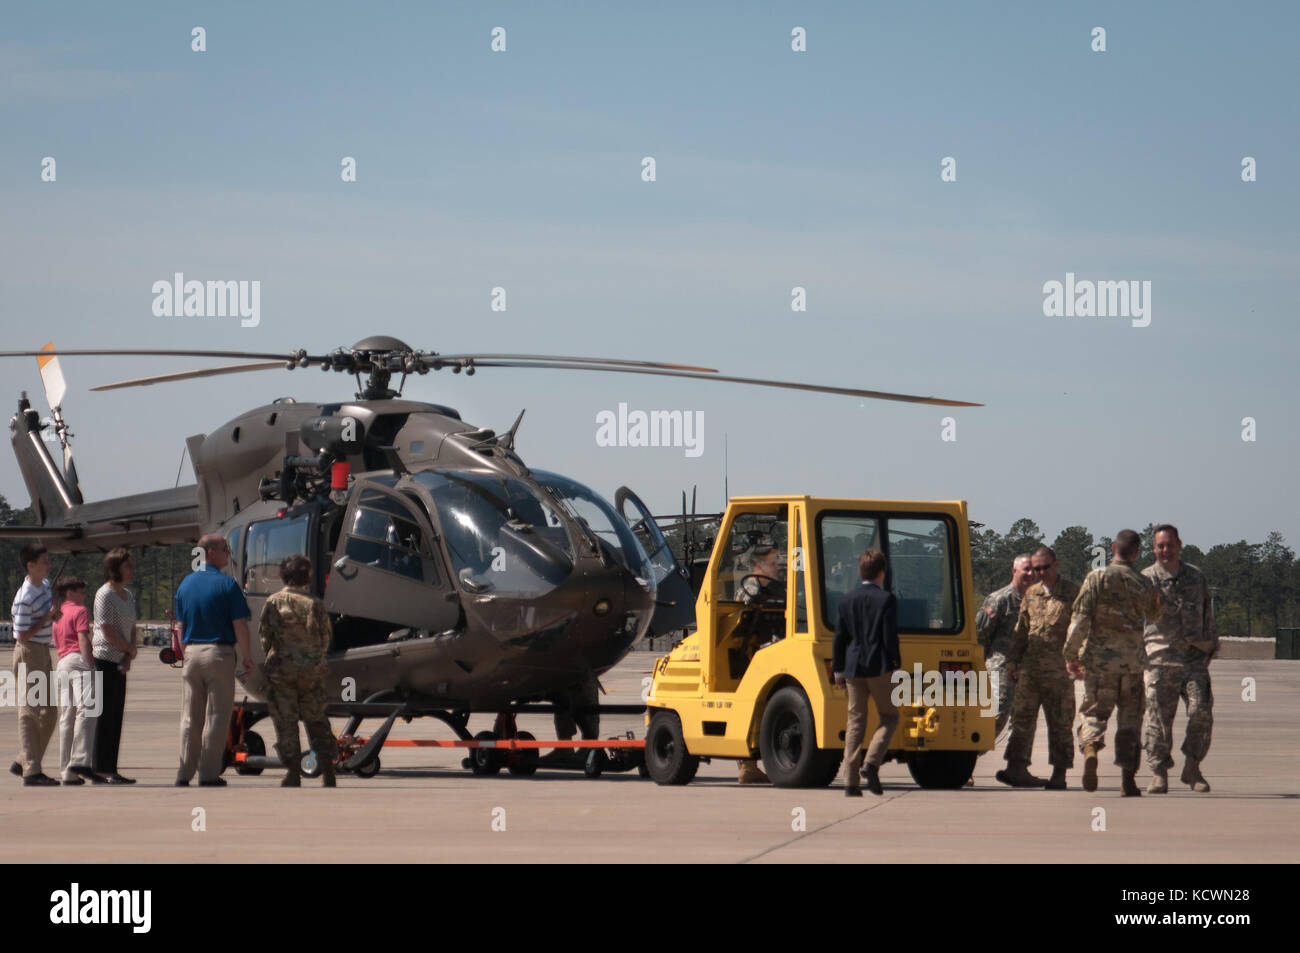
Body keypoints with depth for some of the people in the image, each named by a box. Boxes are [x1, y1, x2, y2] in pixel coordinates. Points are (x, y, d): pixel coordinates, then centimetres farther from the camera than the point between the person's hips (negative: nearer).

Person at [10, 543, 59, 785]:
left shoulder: (46, 585, 7)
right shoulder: (24, 598, -20)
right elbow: (23, 636, -20)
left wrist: (55, 611, 5)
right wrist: (47, 617, -18)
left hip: (43, 651, 9)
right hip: (28, 653, -9)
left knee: (48, 712, 12)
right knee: (29, 711, -8)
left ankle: (23, 762, 21)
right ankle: (31, 771, -8)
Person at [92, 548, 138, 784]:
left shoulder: (128, 595, 16)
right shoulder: (105, 594, -11)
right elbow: (108, 631, -16)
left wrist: (129, 657, 0)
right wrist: (130, 650, -4)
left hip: (121, 663, 8)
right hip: (106, 659, -8)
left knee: (116, 716, 8)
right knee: (106, 715, -8)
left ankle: (111, 769, 11)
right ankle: (101, 771, -6)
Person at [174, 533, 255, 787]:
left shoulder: (185, 584, 10)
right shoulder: (227, 584, -8)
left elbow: (181, 626, 14)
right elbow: (240, 626, -10)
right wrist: (248, 658, -3)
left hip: (192, 652, 5)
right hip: (219, 652, -5)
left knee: (190, 718, 10)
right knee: (216, 717, 0)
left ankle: (184, 773, 10)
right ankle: (209, 774, 0)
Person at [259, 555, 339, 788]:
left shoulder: (273, 602, -3)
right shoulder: (315, 604, -2)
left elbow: (264, 635, 0)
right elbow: (325, 639, 3)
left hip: (281, 669, -1)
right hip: (311, 669, 1)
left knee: (286, 722, 4)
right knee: (316, 720, 10)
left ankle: (293, 774, 2)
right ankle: (327, 770, 5)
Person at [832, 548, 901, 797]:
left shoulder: (847, 600, 7)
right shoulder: (886, 600, -6)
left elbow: (839, 637, 8)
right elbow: (890, 636, -9)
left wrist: (838, 669, 14)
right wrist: (897, 662, 4)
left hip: (853, 668, 4)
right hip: (879, 668, -4)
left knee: (855, 722, 7)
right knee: (889, 716, 10)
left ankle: (850, 782, 3)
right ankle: (872, 763, -13)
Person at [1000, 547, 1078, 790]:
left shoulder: (1072, 593, 1)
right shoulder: (1031, 594, 15)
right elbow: (1020, 630, 19)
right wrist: (1012, 661, 14)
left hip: (1058, 668, -4)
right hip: (1030, 667, 4)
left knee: (1060, 722, 2)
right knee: (1023, 717, -1)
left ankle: (1059, 774, 7)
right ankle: (1017, 768, -2)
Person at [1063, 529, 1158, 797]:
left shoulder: (1097, 578, -4)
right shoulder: (1144, 584, 3)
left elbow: (1080, 619, -8)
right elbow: (1153, 614, 21)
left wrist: (1071, 654, -2)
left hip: (1099, 657, -1)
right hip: (1132, 660, 1)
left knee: (1094, 713, 3)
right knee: (1130, 719, 9)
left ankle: (1090, 749, -27)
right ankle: (1128, 779, 6)